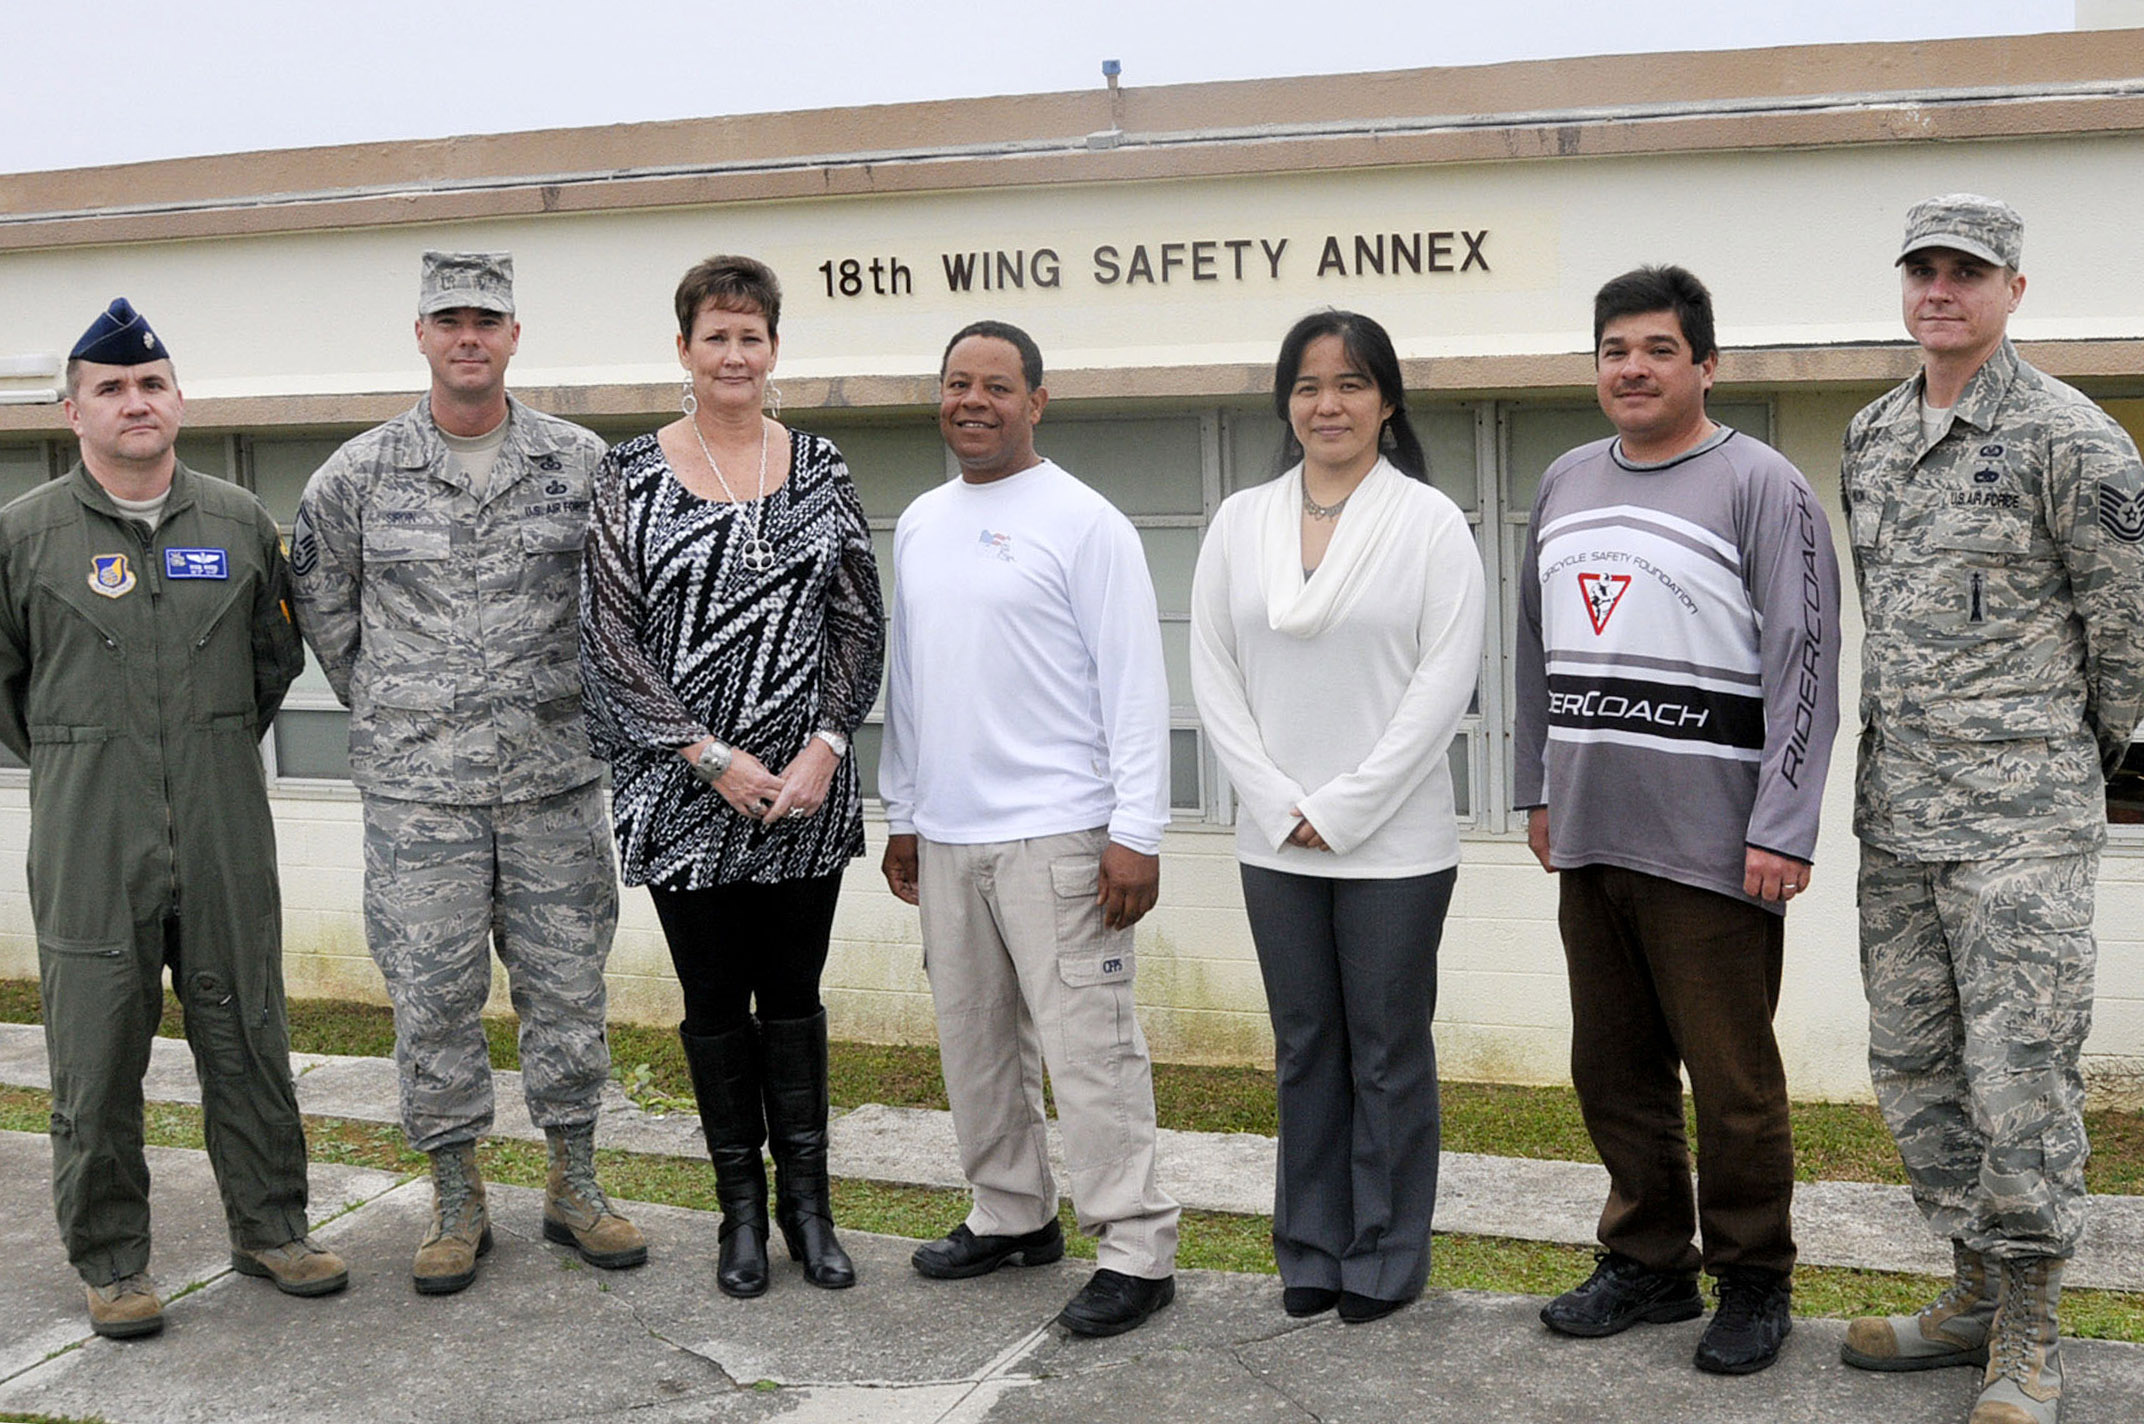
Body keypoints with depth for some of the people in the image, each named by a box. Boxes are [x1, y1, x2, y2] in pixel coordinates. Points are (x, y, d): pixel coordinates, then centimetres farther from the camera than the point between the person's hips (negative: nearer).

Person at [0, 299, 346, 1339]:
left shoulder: (239, 522, 6)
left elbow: (277, 653, 18)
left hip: (224, 834, 2)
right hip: (86, 838, -2)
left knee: (246, 1038, 9)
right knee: (97, 1056, 3)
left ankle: (270, 1228, 23)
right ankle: (110, 1261, 17)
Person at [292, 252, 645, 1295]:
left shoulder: (582, 464, 3)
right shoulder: (358, 474, 1)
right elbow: (320, 601, 14)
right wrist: (386, 711, 13)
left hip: (556, 777, 1)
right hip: (417, 787, -1)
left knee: (567, 986, 8)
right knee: (432, 996, 4)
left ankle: (574, 1187, 23)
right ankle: (455, 1203, 19)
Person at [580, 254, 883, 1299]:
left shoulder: (819, 469, 5)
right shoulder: (631, 474, -2)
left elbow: (861, 623, 4)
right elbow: (609, 634, -7)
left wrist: (824, 749, -9)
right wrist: (712, 757, -13)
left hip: (806, 787, 2)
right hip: (683, 787, -2)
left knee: (794, 994, 10)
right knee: (715, 1001, 8)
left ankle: (807, 1203, 23)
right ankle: (742, 1209, 23)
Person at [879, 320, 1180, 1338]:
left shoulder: (1083, 522, -7)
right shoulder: (919, 525, 14)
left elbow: (1134, 683, -10)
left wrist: (1136, 831, -15)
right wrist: (901, 813, 18)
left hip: (1055, 834, -7)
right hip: (944, 835, 7)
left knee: (1087, 1045, -7)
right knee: (972, 1038, 14)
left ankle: (1136, 1251, 2)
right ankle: (1013, 1216, 30)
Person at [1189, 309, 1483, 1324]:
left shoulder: (1431, 523, -4)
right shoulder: (1240, 523, 7)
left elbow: (1446, 679, -10)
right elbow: (1213, 674, 5)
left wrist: (1344, 809, -13)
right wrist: (1279, 804, -6)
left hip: (1395, 845, -3)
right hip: (1276, 844, 4)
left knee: (1389, 1052, 6)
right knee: (1304, 1050, 13)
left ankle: (1385, 1259, 19)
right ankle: (1311, 1251, 25)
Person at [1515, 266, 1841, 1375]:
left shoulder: (1761, 485, -5)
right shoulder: (1565, 483, 15)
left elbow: (1805, 664, -10)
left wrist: (1782, 832, -16)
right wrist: (1537, 789, 18)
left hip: (1709, 848, -6)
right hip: (1587, 837, 6)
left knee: (1732, 1078, 2)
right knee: (1614, 1070, 13)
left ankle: (1752, 1282, 18)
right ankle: (1648, 1262, 27)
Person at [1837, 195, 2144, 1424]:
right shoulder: (1871, 437, 12)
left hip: (2024, 815, -7)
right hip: (1897, 813, 7)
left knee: (2020, 1073, -4)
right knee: (1914, 1067, 13)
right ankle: (1980, 1292, 28)